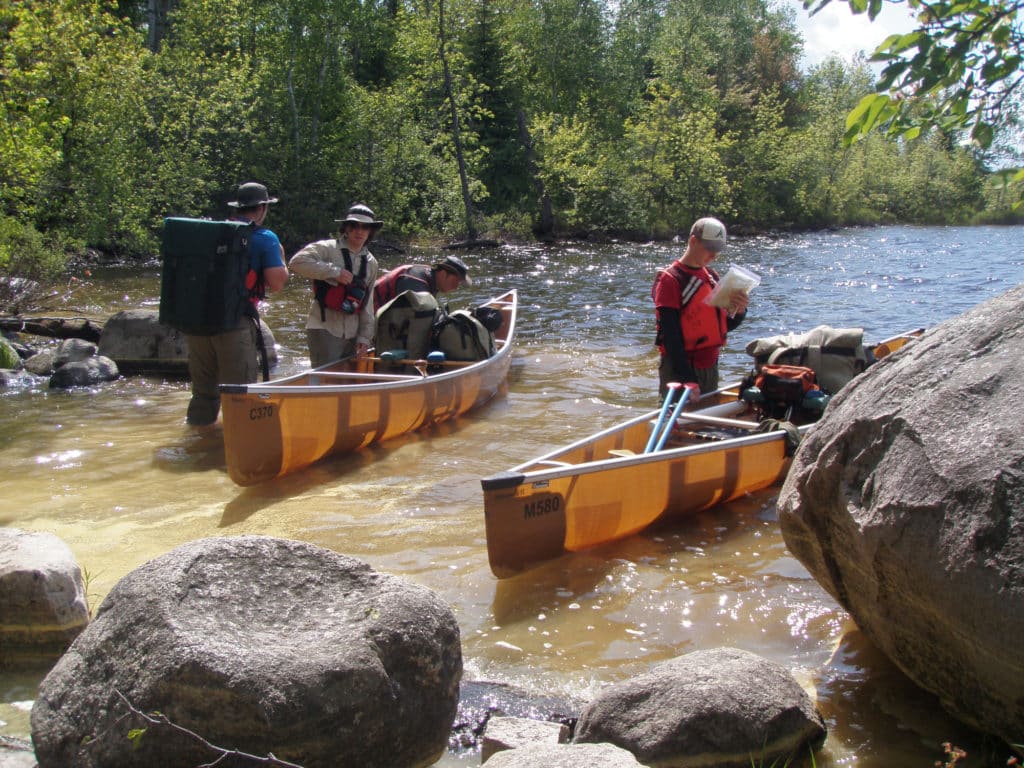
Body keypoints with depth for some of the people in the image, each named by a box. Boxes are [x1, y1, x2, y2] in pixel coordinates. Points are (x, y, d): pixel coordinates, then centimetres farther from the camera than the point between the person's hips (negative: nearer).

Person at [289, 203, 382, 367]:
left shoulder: (371, 262, 14)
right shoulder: (327, 249, -5)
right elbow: (296, 262, -21)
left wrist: (365, 336, 9)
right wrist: (334, 271, -23)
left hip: (352, 334, 6)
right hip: (324, 329, -6)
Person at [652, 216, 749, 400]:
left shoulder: (712, 276, 11)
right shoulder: (670, 279, -11)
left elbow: (724, 326, 15)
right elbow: (670, 334, -18)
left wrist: (739, 311, -7)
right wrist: (687, 378, -25)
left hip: (710, 366, 8)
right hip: (679, 370, -7)